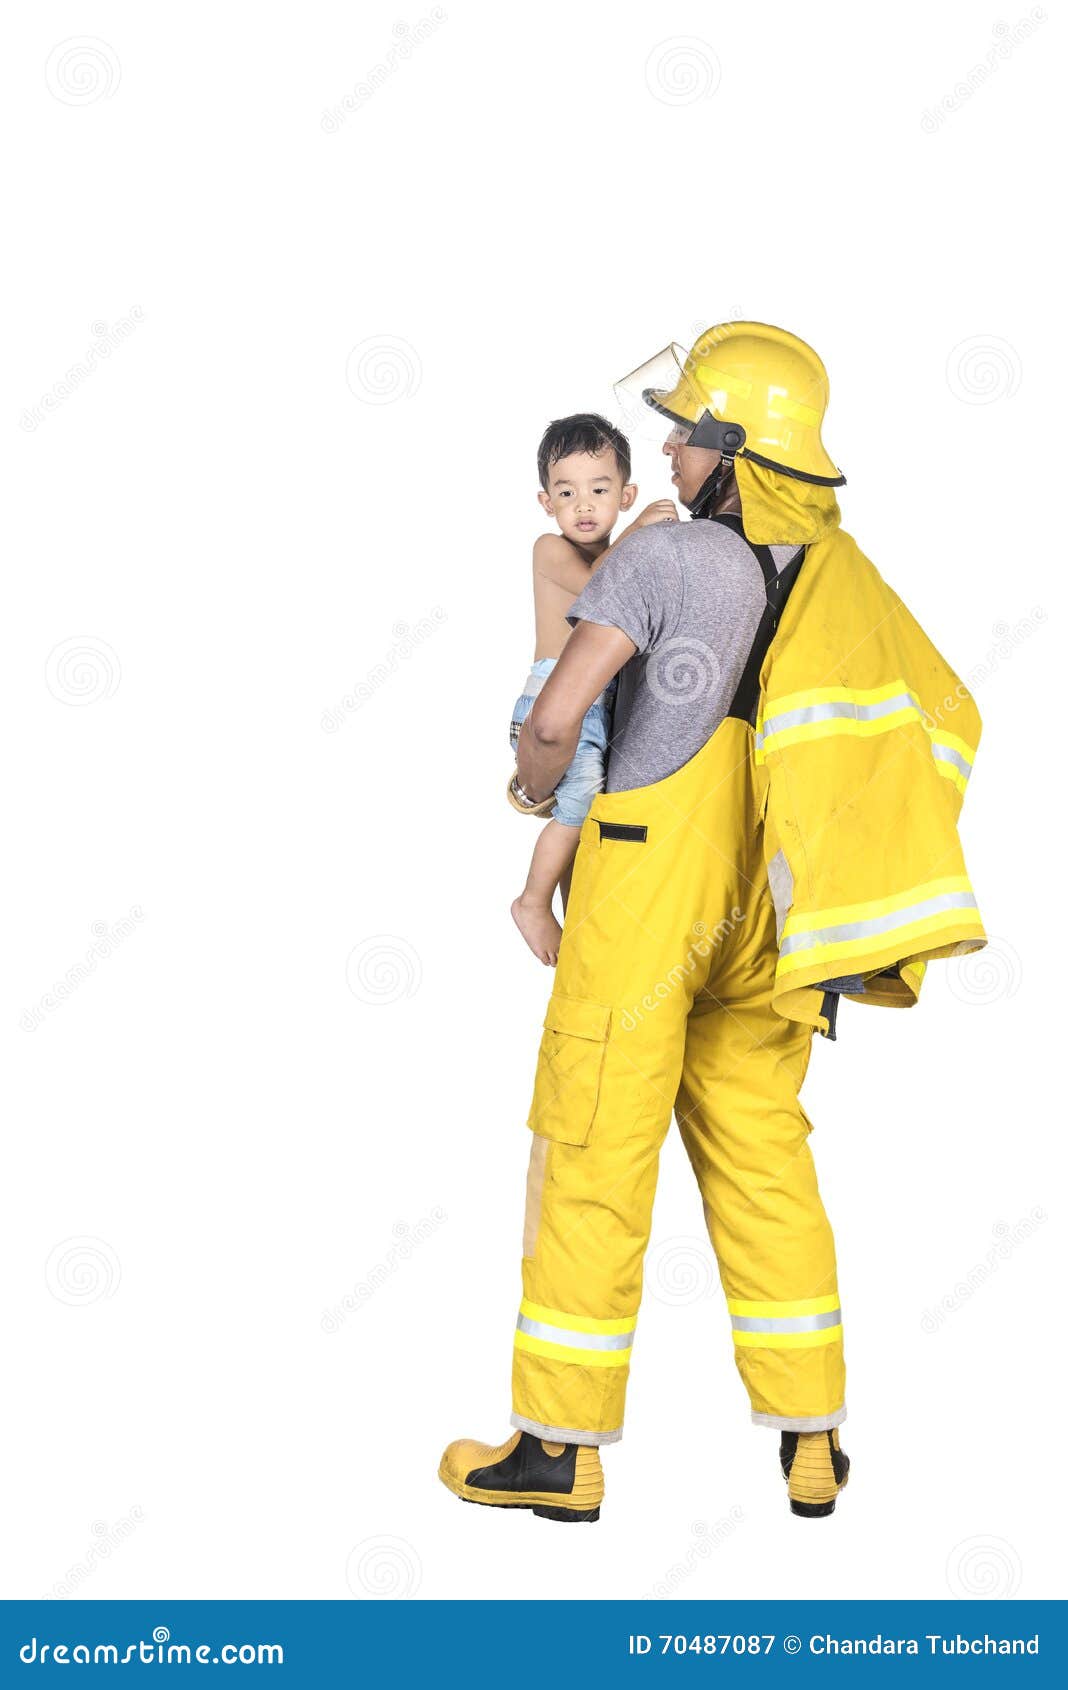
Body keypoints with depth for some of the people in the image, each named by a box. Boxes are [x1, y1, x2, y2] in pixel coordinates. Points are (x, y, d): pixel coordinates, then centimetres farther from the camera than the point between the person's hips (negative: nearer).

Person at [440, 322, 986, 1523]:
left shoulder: (663, 557, -14)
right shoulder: (840, 578, 6)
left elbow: (554, 718, -20)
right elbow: (948, 722, 14)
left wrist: (534, 783, 2)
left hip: (645, 887, -6)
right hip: (761, 915, 6)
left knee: (592, 1152, 2)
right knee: (759, 1153, 15)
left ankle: (559, 1449, 10)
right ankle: (811, 1443, 19)